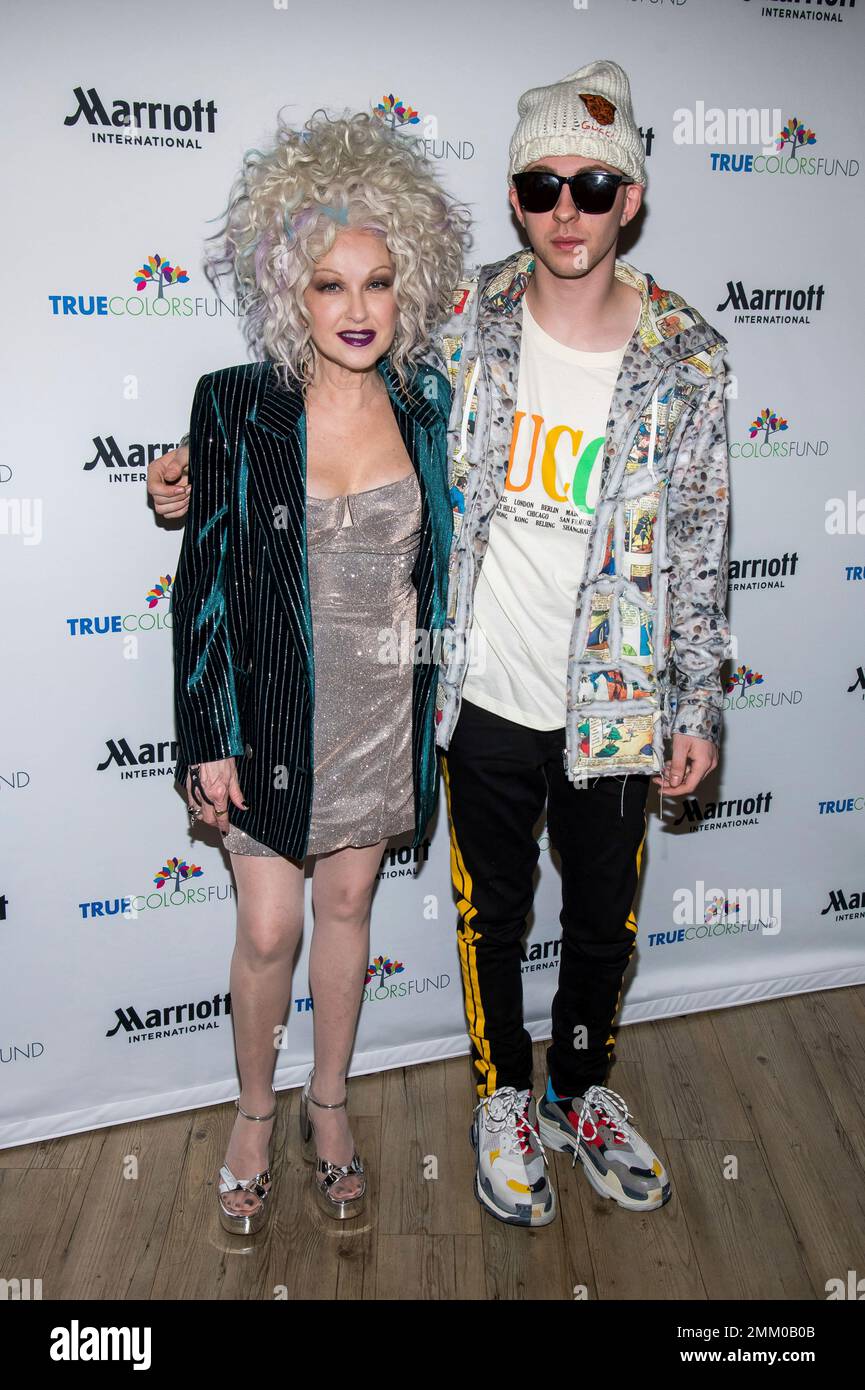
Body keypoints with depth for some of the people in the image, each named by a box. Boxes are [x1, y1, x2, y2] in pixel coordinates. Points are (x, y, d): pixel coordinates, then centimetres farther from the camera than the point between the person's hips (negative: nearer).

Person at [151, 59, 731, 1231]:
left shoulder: (688, 358, -7)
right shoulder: (468, 320, -5)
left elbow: (697, 548, -2)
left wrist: (698, 707, -1)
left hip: (614, 707, 0)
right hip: (487, 700, 0)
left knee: (605, 924, 18)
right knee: (491, 916, 17)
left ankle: (581, 1092, 47)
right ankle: (505, 1099, 44)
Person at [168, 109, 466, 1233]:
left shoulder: (428, 406, -2)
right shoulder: (234, 409, -10)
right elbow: (202, 580, -8)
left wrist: (441, 709, 6)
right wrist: (204, 742, -8)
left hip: (385, 711, 3)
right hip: (271, 714, -2)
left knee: (348, 905, 17)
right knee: (269, 931, 7)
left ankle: (329, 1102, 39)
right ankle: (255, 1111, 35)